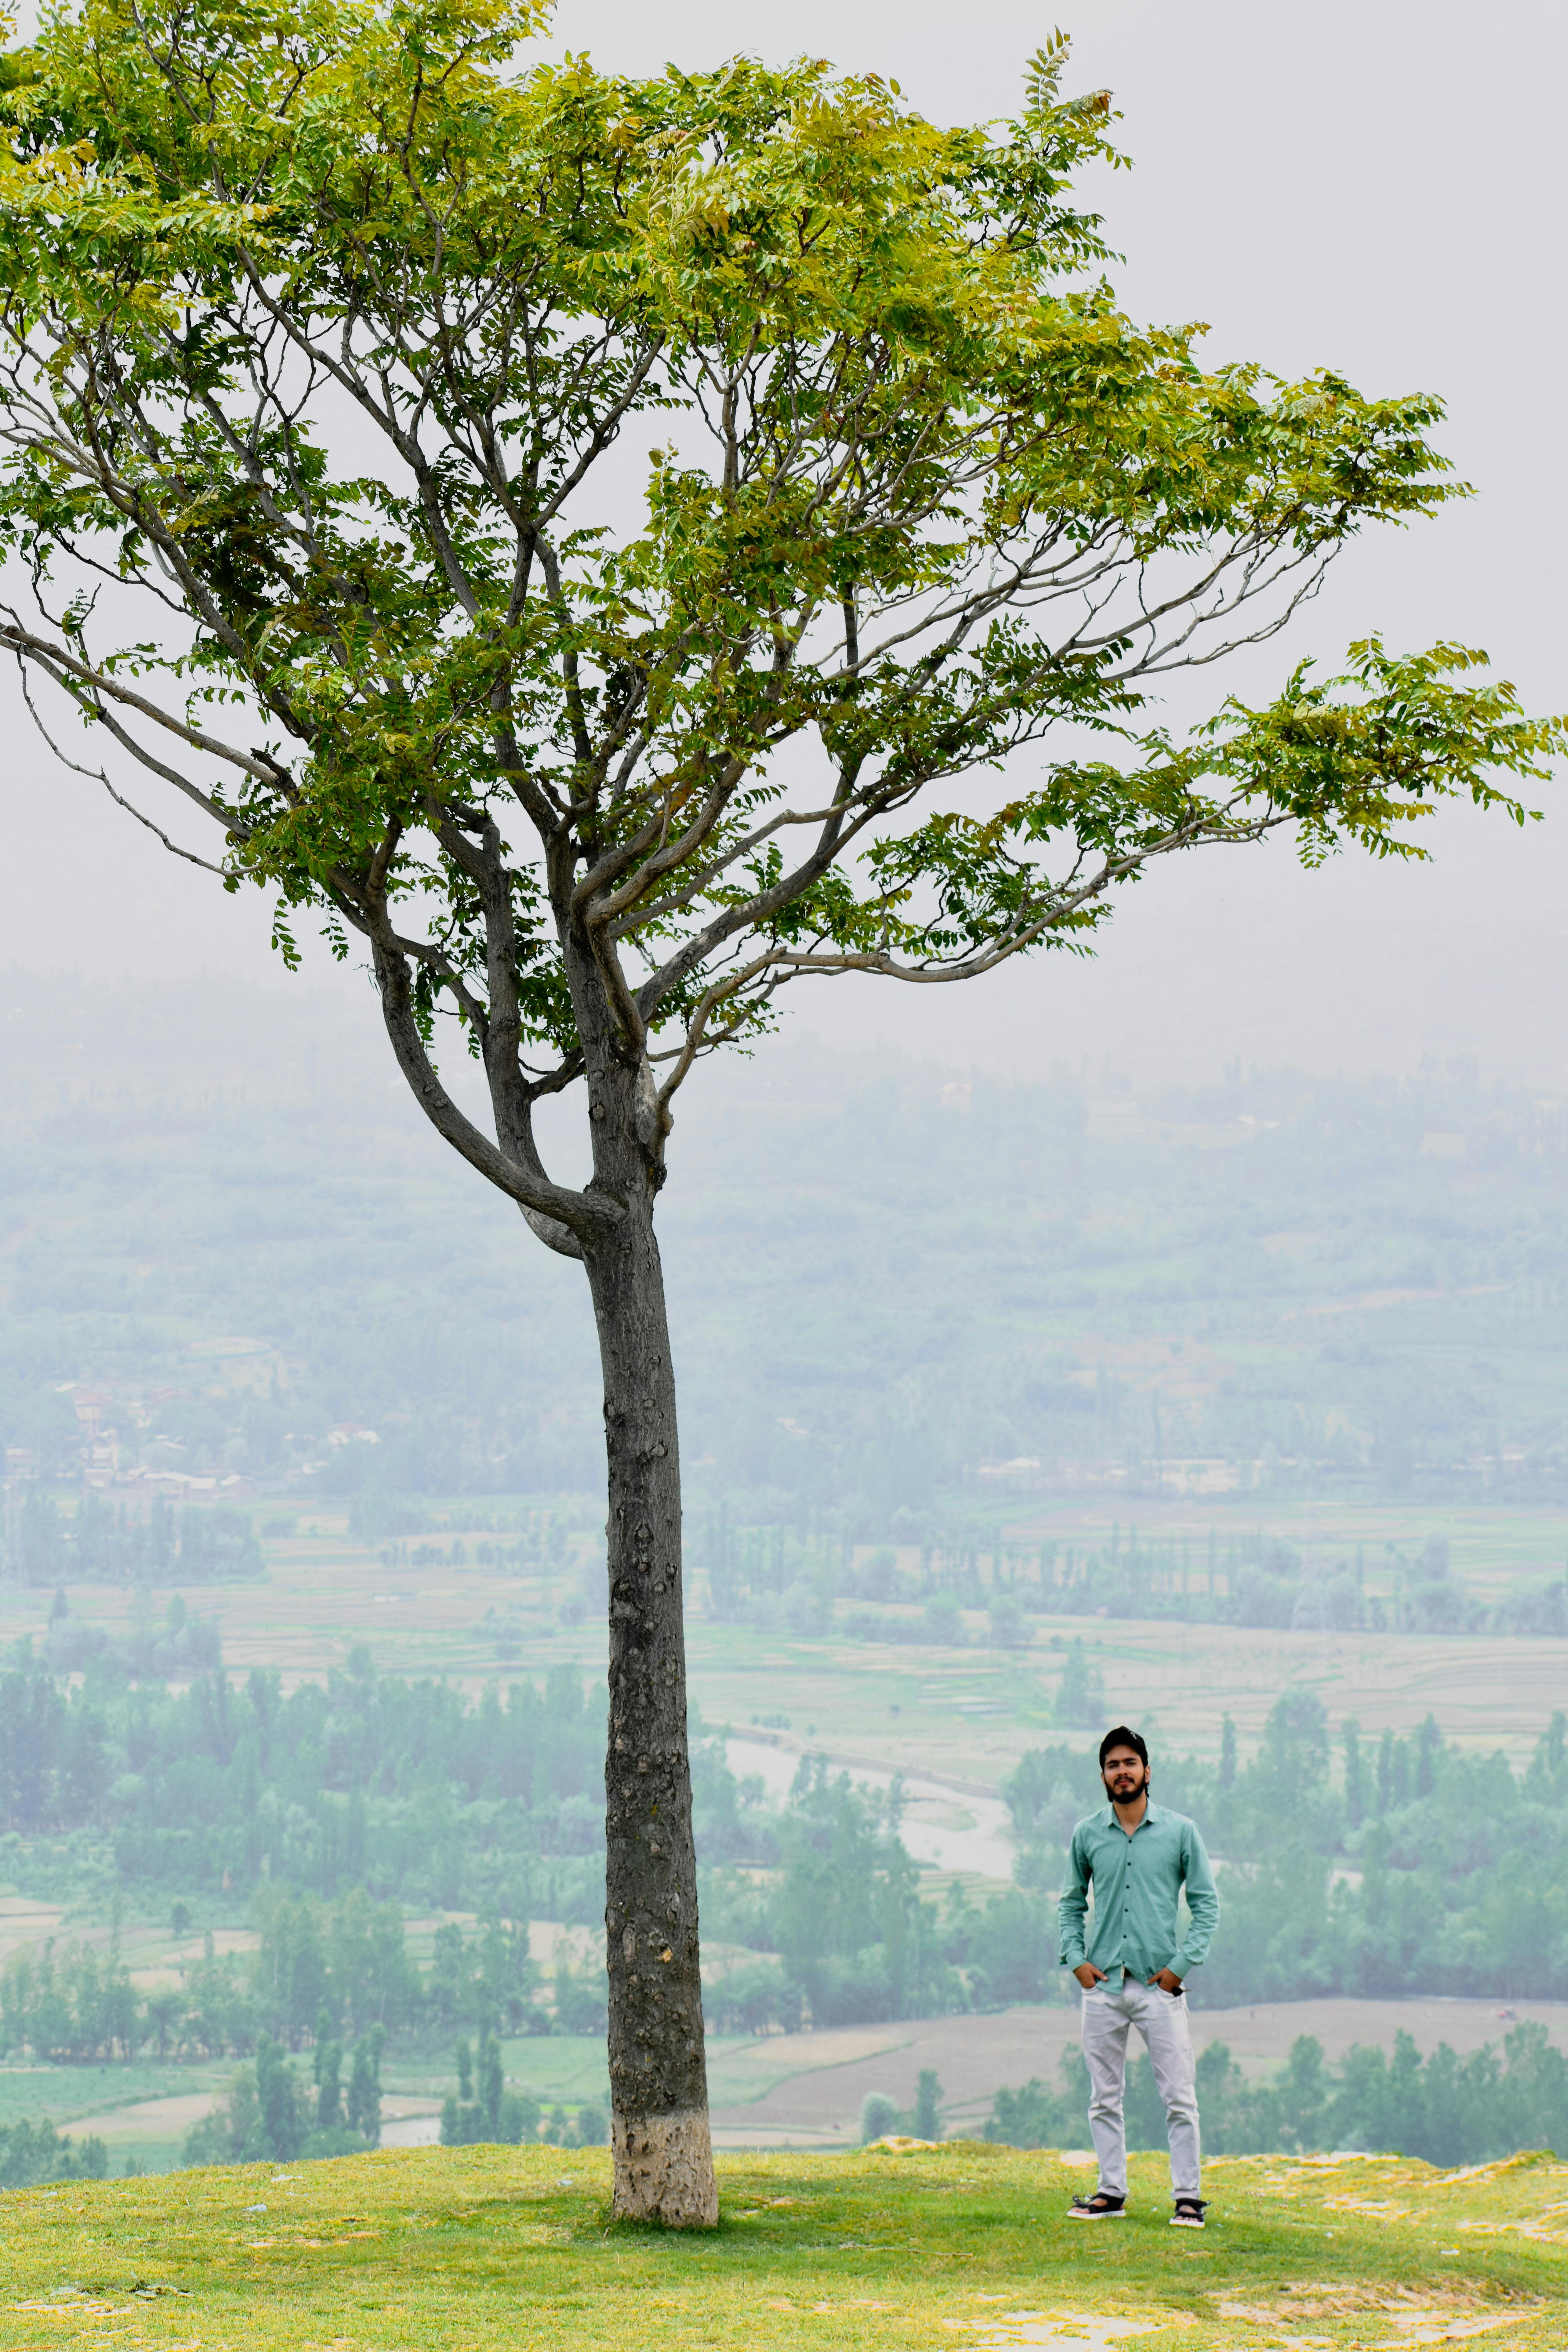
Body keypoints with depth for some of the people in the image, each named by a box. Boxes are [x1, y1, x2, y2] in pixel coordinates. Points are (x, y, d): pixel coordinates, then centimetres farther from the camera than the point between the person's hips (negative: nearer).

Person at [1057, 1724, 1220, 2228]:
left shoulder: (1180, 1832, 1)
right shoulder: (1087, 1835, 7)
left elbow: (1207, 1903, 4)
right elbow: (1071, 1903, 18)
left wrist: (1182, 1964, -6)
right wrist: (1075, 1959, 3)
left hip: (1159, 1984, -2)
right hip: (1103, 1984, 2)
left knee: (1179, 2098, -4)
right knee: (1104, 2099, 6)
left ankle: (1188, 2196, 1)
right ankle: (1111, 2192, 15)